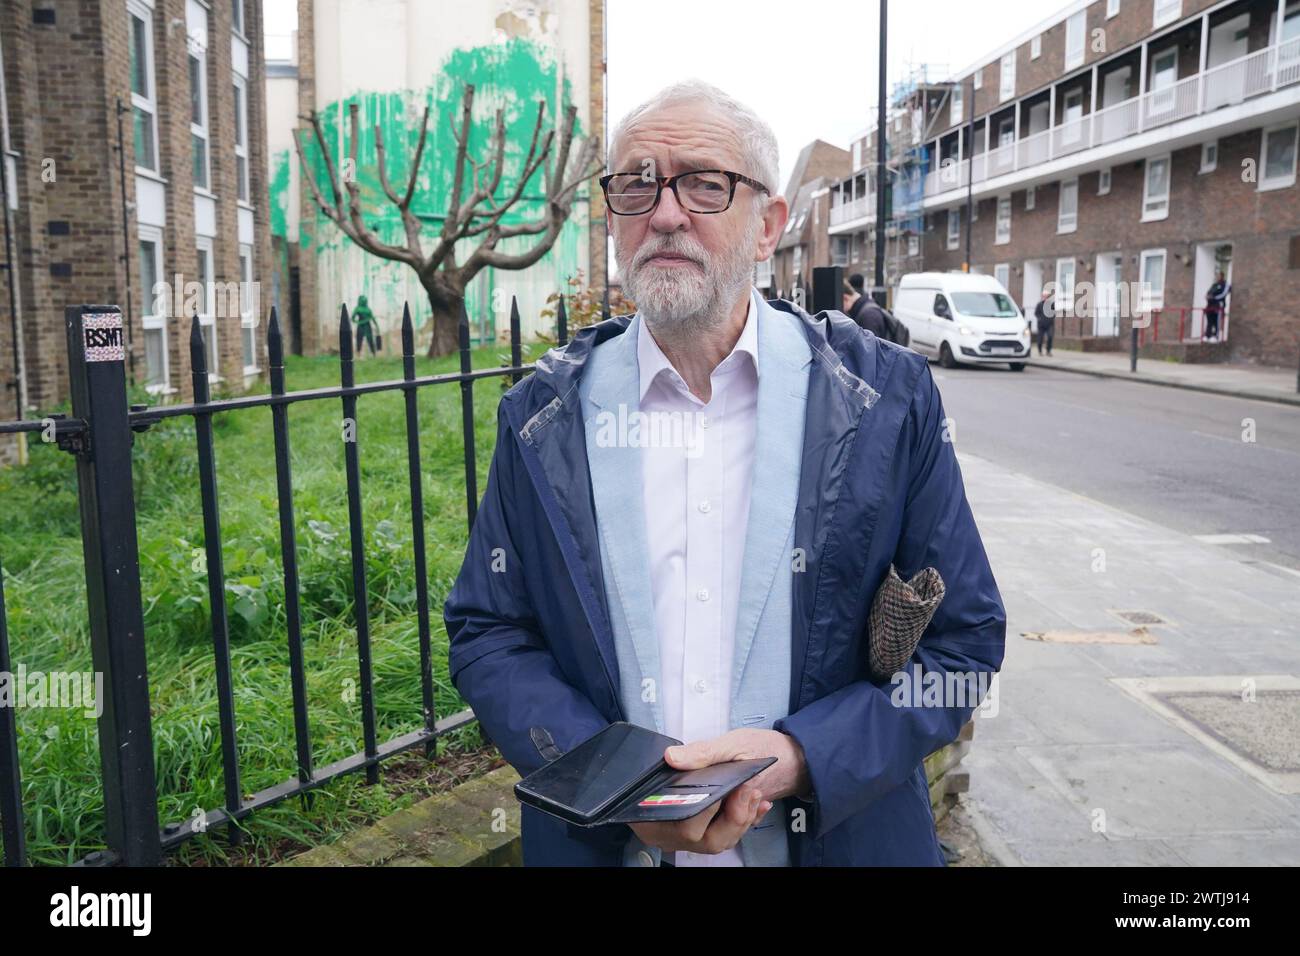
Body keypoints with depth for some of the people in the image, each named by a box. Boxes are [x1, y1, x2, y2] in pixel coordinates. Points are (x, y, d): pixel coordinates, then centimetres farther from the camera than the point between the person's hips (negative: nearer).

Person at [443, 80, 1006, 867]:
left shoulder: (888, 397, -8)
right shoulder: (543, 415, -5)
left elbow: (961, 641, -6)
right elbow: (486, 635, -2)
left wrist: (797, 756, -20)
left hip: (834, 834, 0)